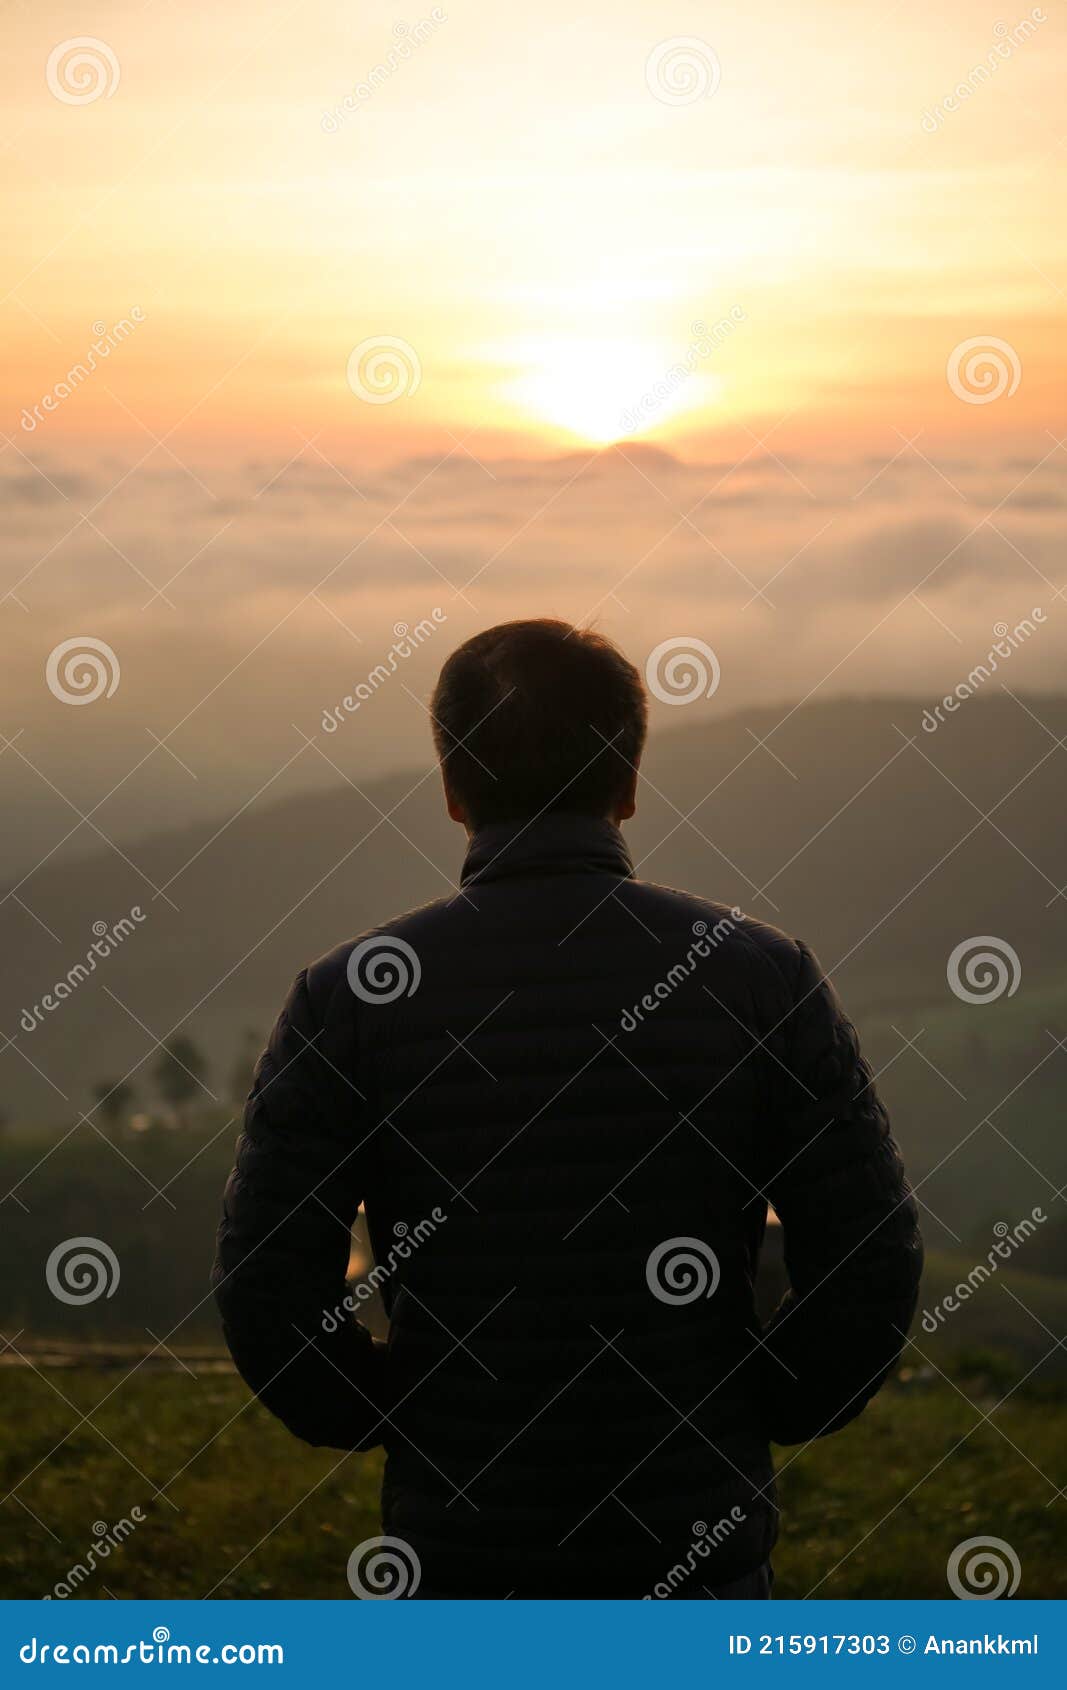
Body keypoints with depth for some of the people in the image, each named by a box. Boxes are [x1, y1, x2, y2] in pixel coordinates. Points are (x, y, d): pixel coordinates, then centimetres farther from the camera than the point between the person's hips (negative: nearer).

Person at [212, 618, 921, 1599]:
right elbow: (873, 1268, -5)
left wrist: (381, 1424, 9)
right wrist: (755, 1422, 10)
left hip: (459, 1555, 0)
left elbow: (267, 1287, -8)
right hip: (695, 1550, 1)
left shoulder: (351, 996, -6)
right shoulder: (764, 976, -4)